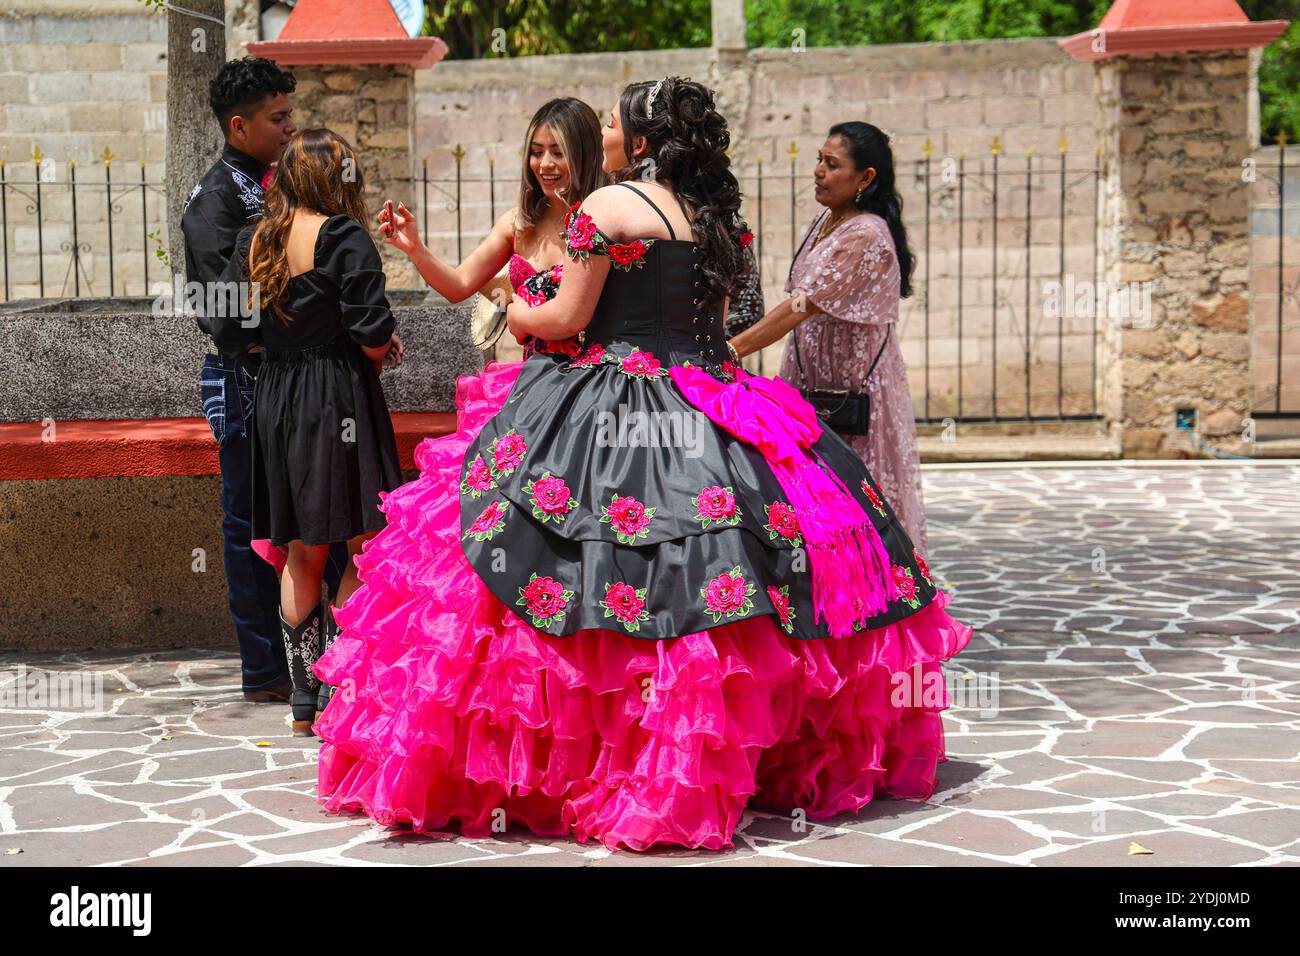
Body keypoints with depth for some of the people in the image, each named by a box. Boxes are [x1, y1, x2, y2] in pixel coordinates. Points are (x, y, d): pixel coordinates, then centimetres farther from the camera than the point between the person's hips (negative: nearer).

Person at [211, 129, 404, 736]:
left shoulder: (253, 242, 8)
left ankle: (305, 703, 17)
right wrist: (382, 351, 5)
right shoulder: (344, 237, -9)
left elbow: (226, 331, 9)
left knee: (301, 556, 13)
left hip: (275, 403, 6)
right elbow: (371, 331, -16)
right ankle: (338, 697, -1)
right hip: (339, 402, -6)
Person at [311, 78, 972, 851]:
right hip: (709, 409, 7)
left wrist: (519, 314, 13)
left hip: (608, 419, -6)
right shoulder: (720, 217, 12)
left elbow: (568, 318, -7)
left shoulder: (608, 206, -8)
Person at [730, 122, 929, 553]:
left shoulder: (866, 236, -19)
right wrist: (788, 375, 11)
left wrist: (730, 350, -30)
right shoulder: (825, 221, 9)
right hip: (815, 385, 8)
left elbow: (802, 307, -27)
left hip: (857, 390, -8)